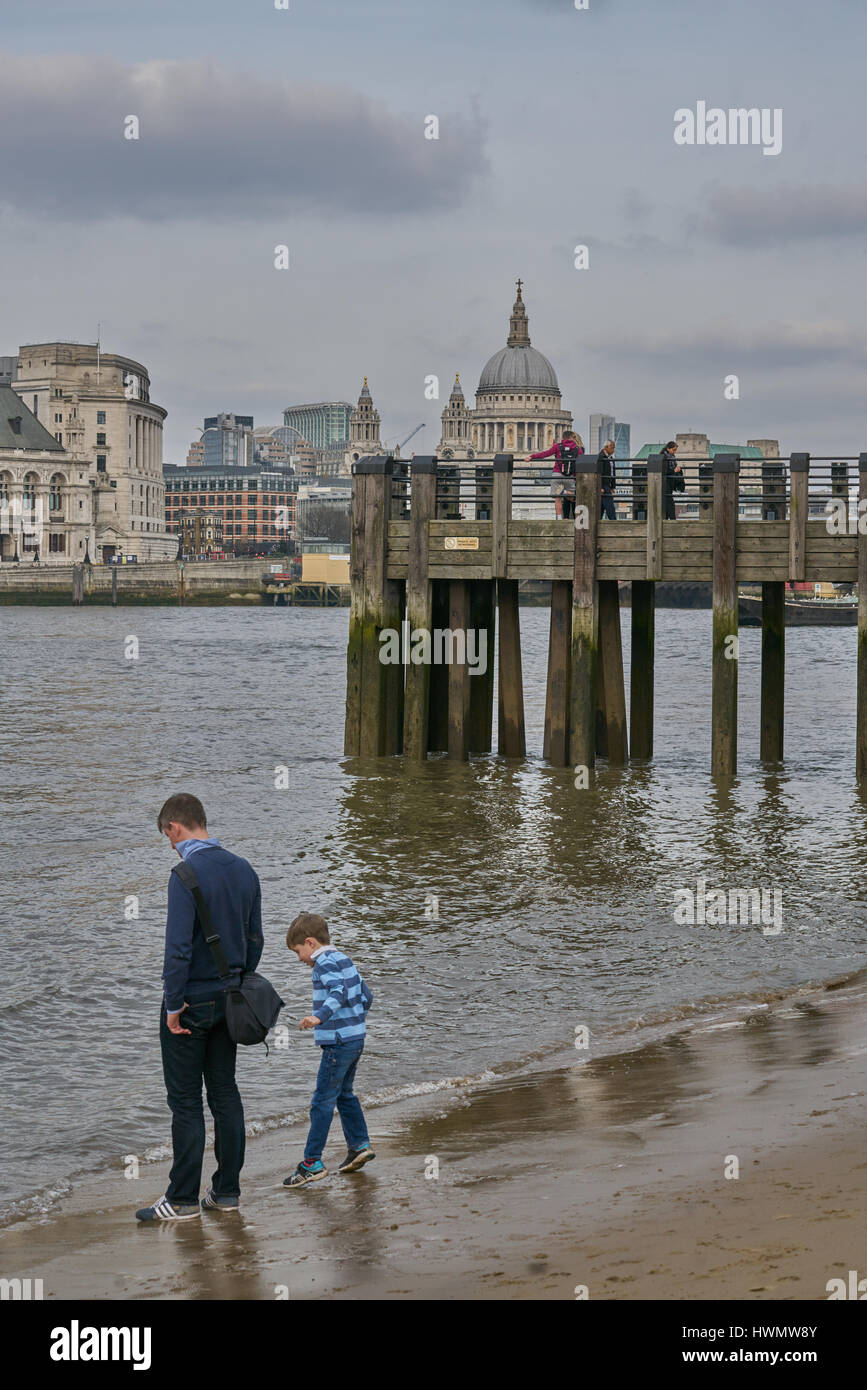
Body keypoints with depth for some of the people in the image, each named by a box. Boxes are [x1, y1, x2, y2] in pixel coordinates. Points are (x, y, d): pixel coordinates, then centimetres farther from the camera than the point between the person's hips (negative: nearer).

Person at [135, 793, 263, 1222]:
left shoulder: (186, 875, -18)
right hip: (228, 1000, 7)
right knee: (225, 1093, 12)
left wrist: (173, 1006, -15)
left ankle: (182, 1199, 3)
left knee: (185, 1101, -1)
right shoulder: (244, 870, 6)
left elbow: (179, 946, -22)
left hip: (190, 1002, -7)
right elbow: (254, 940, 12)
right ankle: (227, 1191, 17)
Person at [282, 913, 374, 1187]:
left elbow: (339, 992, -30)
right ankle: (359, 1145, 28)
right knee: (344, 1094, 22)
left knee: (323, 1101, -7)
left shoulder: (325, 963, -13)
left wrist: (319, 1016, -43)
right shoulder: (343, 959, 15)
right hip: (356, 1038, 10)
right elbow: (366, 995, 21)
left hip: (338, 1043, -10)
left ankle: (312, 1163, -6)